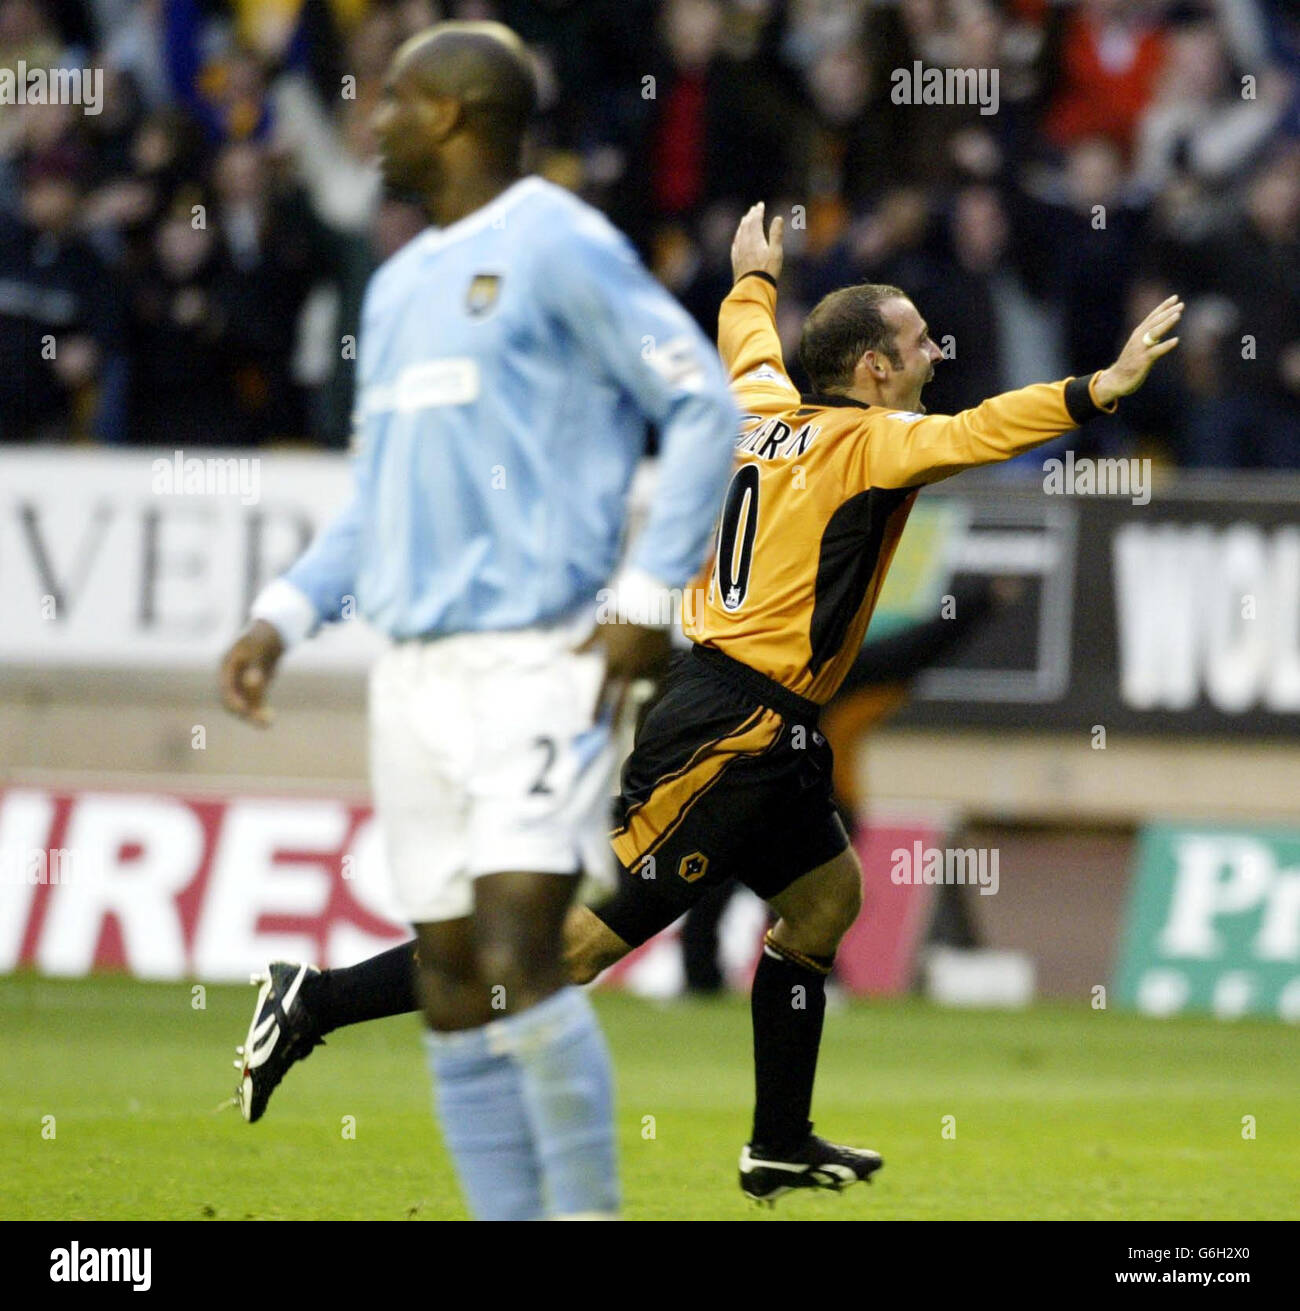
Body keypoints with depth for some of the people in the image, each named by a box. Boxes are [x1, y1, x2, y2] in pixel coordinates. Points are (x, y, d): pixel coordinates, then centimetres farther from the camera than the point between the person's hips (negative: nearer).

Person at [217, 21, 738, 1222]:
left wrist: (649, 598, -12)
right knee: (450, 989, 4)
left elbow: (704, 407, -7)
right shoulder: (401, 284, 20)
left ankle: (590, 1215, -8)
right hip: (414, 670, 8)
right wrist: (285, 616, 13)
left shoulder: (557, 247, -5)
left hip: (534, 661, -8)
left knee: (518, 956, -18)